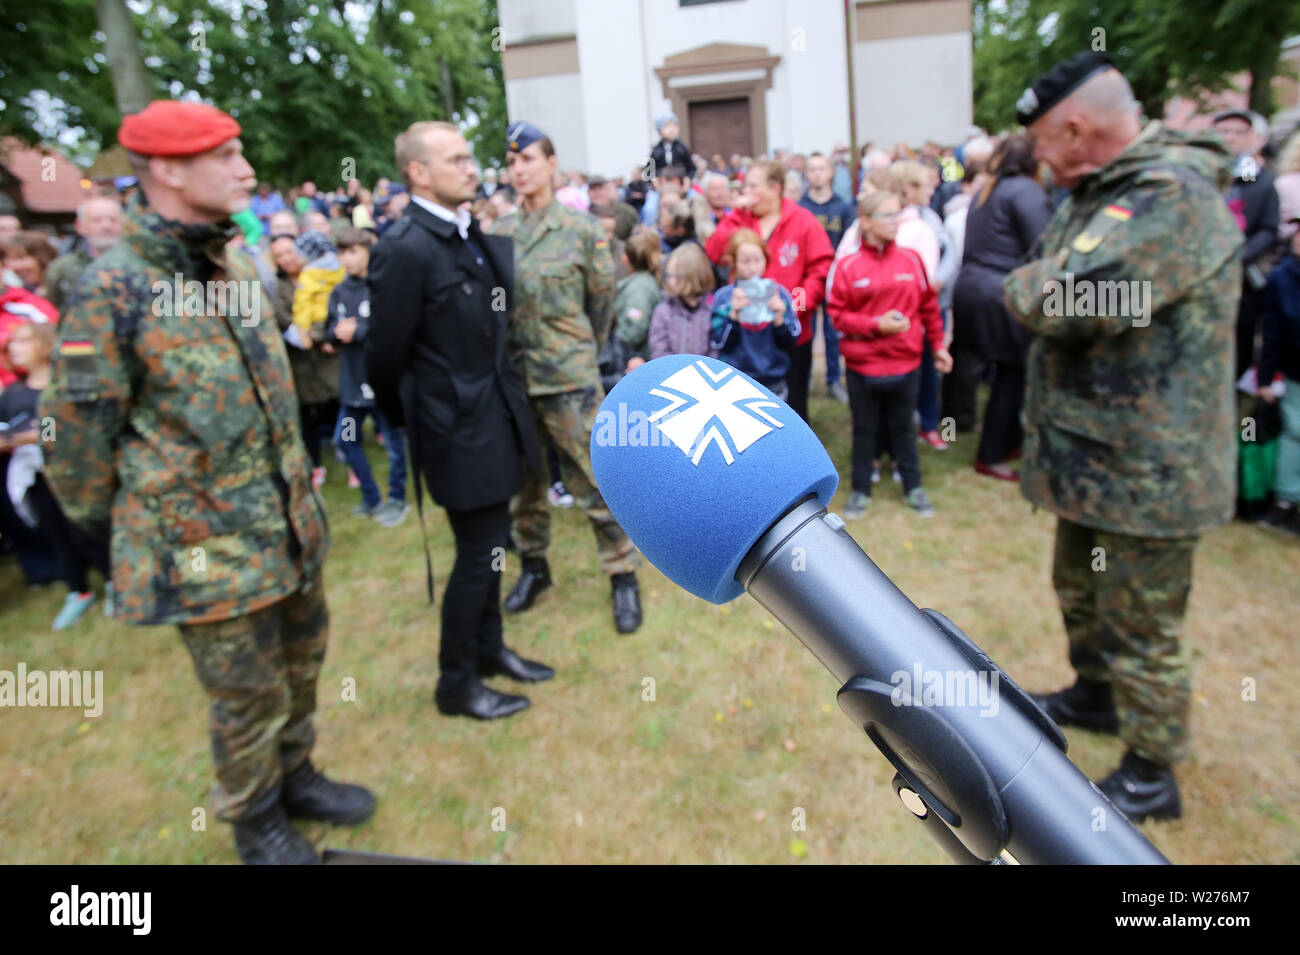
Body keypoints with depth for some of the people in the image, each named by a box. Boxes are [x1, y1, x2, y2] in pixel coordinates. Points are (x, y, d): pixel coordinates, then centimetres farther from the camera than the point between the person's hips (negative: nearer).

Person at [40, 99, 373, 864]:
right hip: (209, 546, -7)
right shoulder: (114, 291, -17)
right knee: (248, 695, 9)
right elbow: (78, 429, -11)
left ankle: (294, 774, 44)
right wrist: (108, 526, 0)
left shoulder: (241, 270, 6)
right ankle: (255, 818, 35)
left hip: (290, 523, 7)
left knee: (302, 659, 20)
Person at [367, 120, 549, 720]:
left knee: (490, 544, 19)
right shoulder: (405, 250, -18)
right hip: (459, 428, -8)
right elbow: (385, 356, -13)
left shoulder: (472, 235, 7)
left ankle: (488, 648, 38)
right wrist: (407, 419, 1)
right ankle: (456, 684, 22)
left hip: (495, 414, 8)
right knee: (478, 554, 3)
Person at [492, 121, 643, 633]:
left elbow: (603, 297, 3)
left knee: (595, 480, -1)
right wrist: (505, 351, 8)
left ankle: (623, 575, 14)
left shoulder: (580, 229, -4)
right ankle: (534, 565, 34)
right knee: (523, 480, 15)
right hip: (512, 375, 4)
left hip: (569, 377, -4)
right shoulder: (499, 231, 6)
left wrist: (577, 349, 9)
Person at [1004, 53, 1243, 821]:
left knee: (1141, 629, 6)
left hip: (1146, 469, -10)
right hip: (1098, 454, 10)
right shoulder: (1106, 191, 10)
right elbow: (1038, 284, 11)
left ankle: (1151, 777, 26)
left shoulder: (1172, 198, -24)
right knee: (1081, 588, 26)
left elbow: (1058, 299, -35)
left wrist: (1029, 282, -15)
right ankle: (1095, 694, 50)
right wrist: (1043, 286, -10)